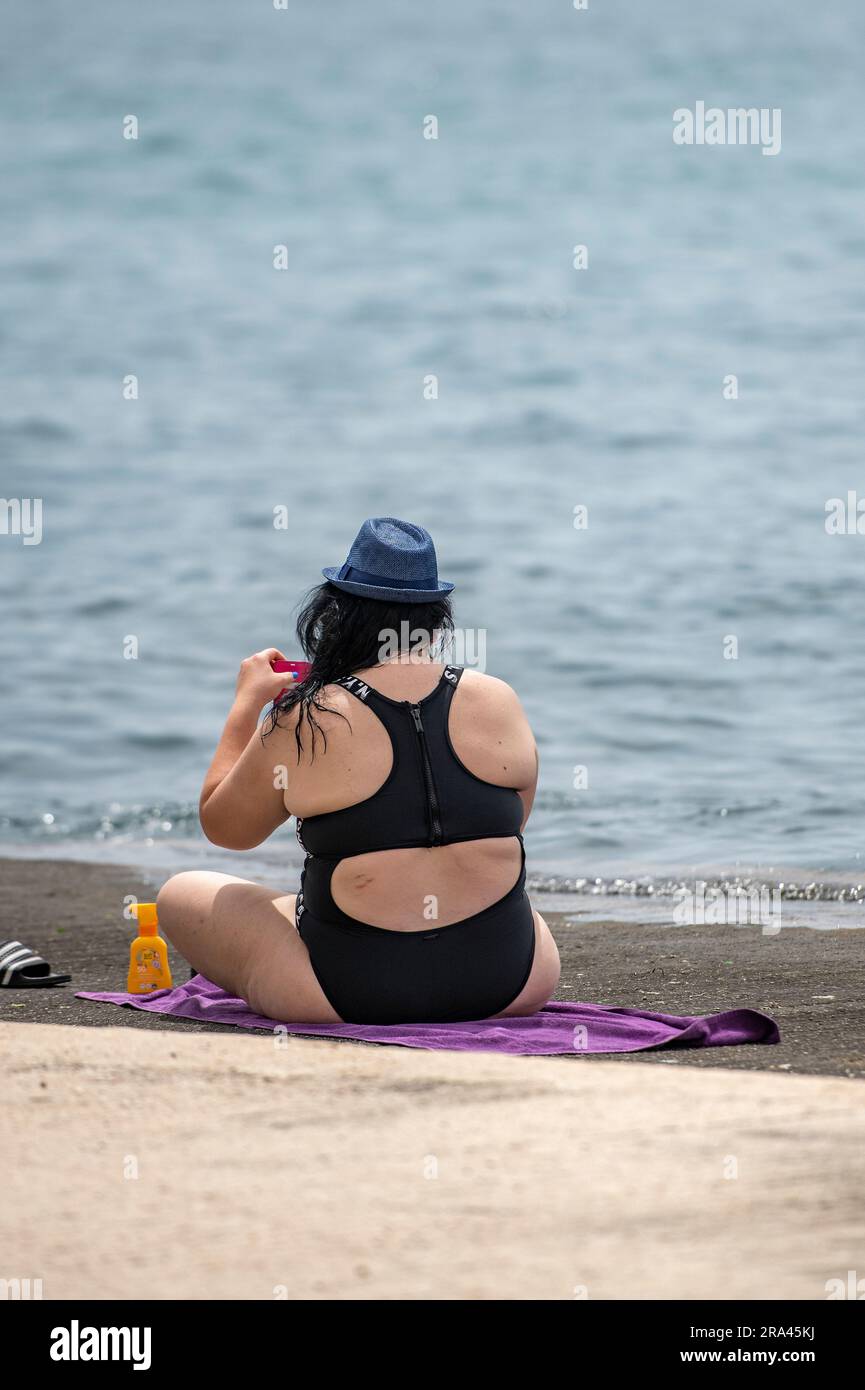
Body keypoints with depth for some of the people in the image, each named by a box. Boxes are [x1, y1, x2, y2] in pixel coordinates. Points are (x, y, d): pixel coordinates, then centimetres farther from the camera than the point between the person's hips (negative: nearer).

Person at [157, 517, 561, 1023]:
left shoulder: (302, 725, -9)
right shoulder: (499, 703, -2)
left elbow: (222, 826, 8)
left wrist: (247, 703, 18)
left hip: (353, 991, -3)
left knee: (181, 895, 17)